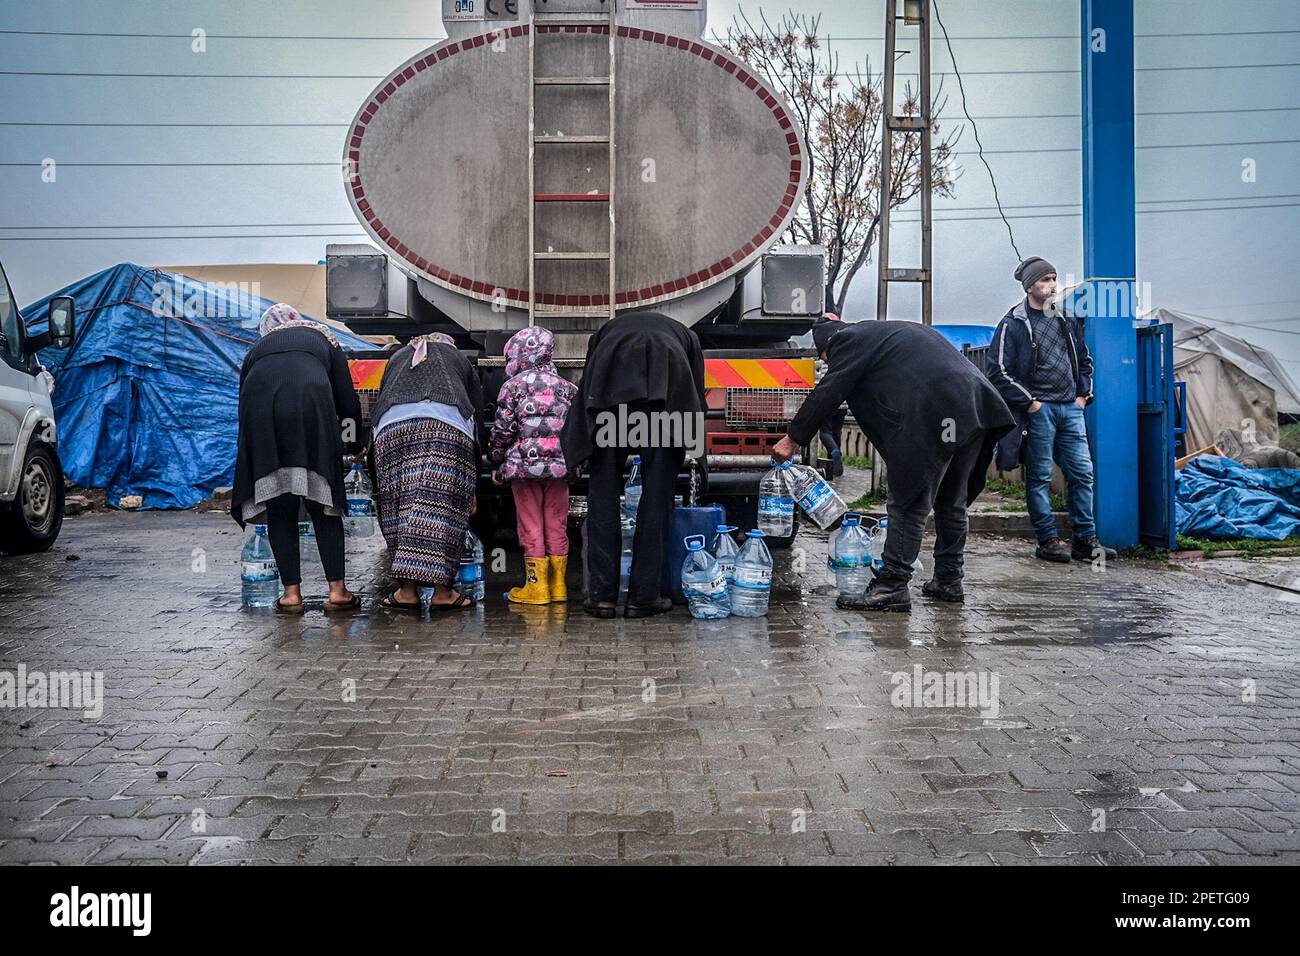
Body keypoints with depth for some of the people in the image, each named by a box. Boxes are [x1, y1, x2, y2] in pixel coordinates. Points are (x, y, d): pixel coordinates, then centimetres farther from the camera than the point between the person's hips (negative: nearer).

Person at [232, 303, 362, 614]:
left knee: (278, 509, 8)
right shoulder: (321, 336, 31)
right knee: (323, 506, 6)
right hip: (309, 400, -1)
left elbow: (244, 399, 29)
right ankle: (337, 591, 1)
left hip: (259, 412, 2)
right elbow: (347, 400, 24)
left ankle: (291, 593, 6)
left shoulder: (257, 351, 35)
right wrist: (353, 444, 38)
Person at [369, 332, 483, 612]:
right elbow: (477, 422, 26)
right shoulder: (461, 361, 33)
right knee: (444, 504, -1)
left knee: (400, 505, 3)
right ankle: (441, 591, -4)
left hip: (392, 427, 2)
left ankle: (407, 591, 0)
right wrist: (472, 489, 28)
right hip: (448, 426, -1)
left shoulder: (398, 357, 37)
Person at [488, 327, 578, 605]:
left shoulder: (513, 385, 1)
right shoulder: (566, 387, 12)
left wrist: (497, 462, 9)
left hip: (523, 466, -3)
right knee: (557, 526, 8)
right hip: (559, 466, 3)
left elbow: (503, 428, -2)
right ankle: (558, 586, 12)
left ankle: (536, 585, 1)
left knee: (531, 526, 2)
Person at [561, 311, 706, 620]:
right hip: (666, 389, -1)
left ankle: (601, 595, 10)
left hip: (610, 388, 1)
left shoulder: (607, 331, 40)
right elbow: (697, 402, 29)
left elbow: (585, 391, 32)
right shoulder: (686, 336, 38)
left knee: (603, 491, 9)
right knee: (657, 494, 7)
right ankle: (644, 596, 10)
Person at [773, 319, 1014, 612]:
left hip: (934, 415, -9)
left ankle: (892, 587, -5)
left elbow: (827, 393, 1)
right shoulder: (886, 332, 32)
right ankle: (948, 580, 26)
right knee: (952, 500, 18)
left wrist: (793, 438, 8)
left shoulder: (850, 339, 5)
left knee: (909, 503, -5)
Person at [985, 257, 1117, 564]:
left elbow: (1084, 360, 25)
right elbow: (998, 372, -9)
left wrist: (1083, 395, 12)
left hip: (1071, 408, 6)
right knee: (1040, 477, 0)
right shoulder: (1013, 324, -5)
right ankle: (1047, 541, 8)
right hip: (1038, 410, -6)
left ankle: (1085, 540, 11)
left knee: (1082, 472, 4)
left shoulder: (1067, 319, 14)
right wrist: (1029, 402, -10)